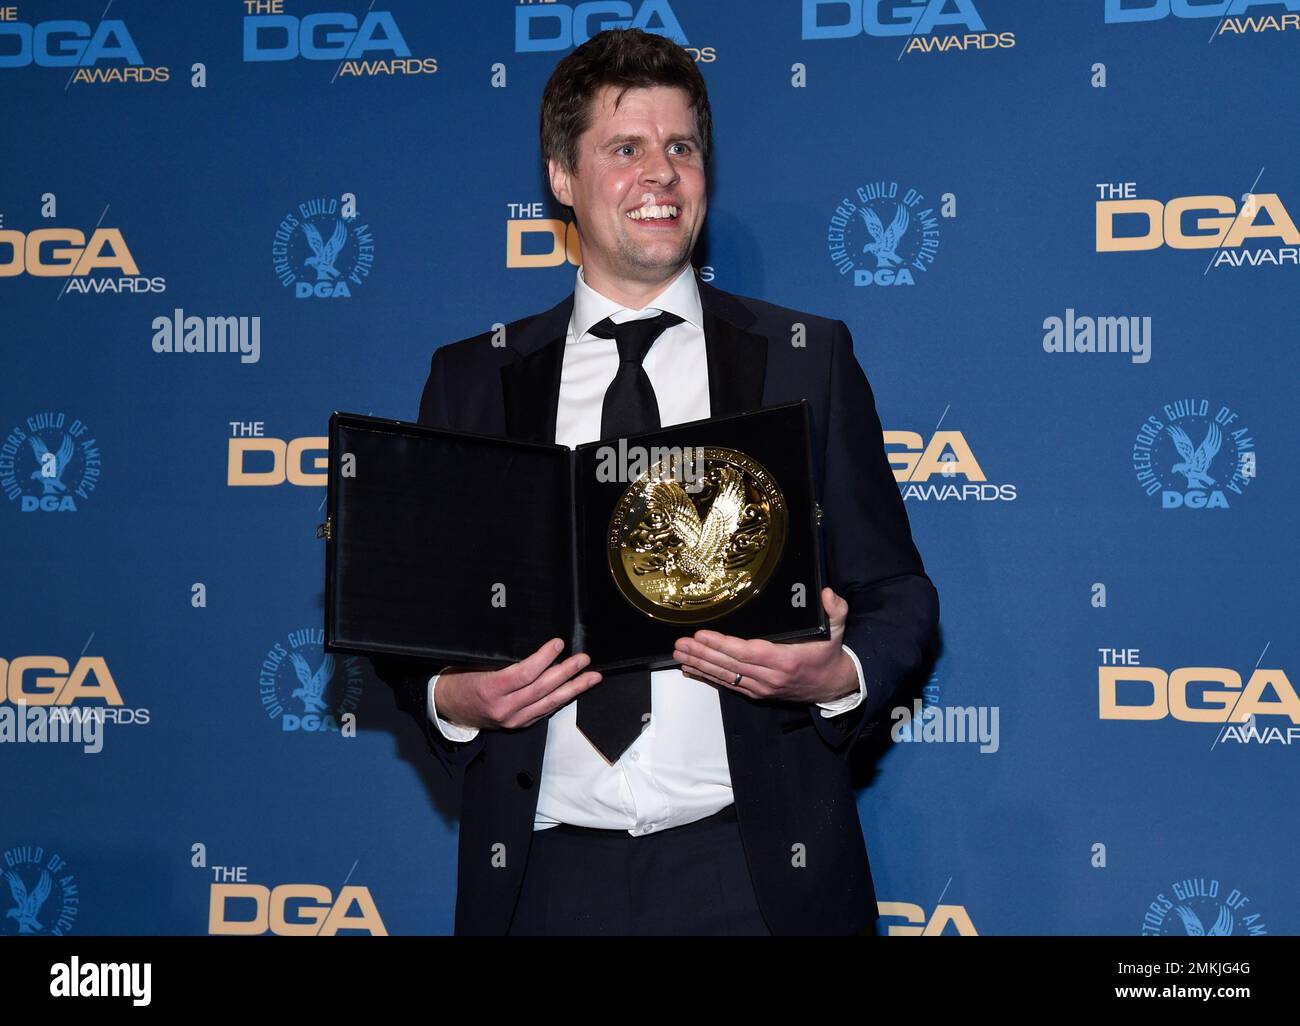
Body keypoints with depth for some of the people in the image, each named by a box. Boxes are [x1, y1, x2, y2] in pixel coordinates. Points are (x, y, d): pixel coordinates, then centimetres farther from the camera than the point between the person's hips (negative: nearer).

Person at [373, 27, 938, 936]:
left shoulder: (808, 358, 5)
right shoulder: (472, 380, 8)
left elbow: (897, 595, 6)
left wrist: (838, 676, -14)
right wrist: (452, 697, -10)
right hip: (547, 869, 1)